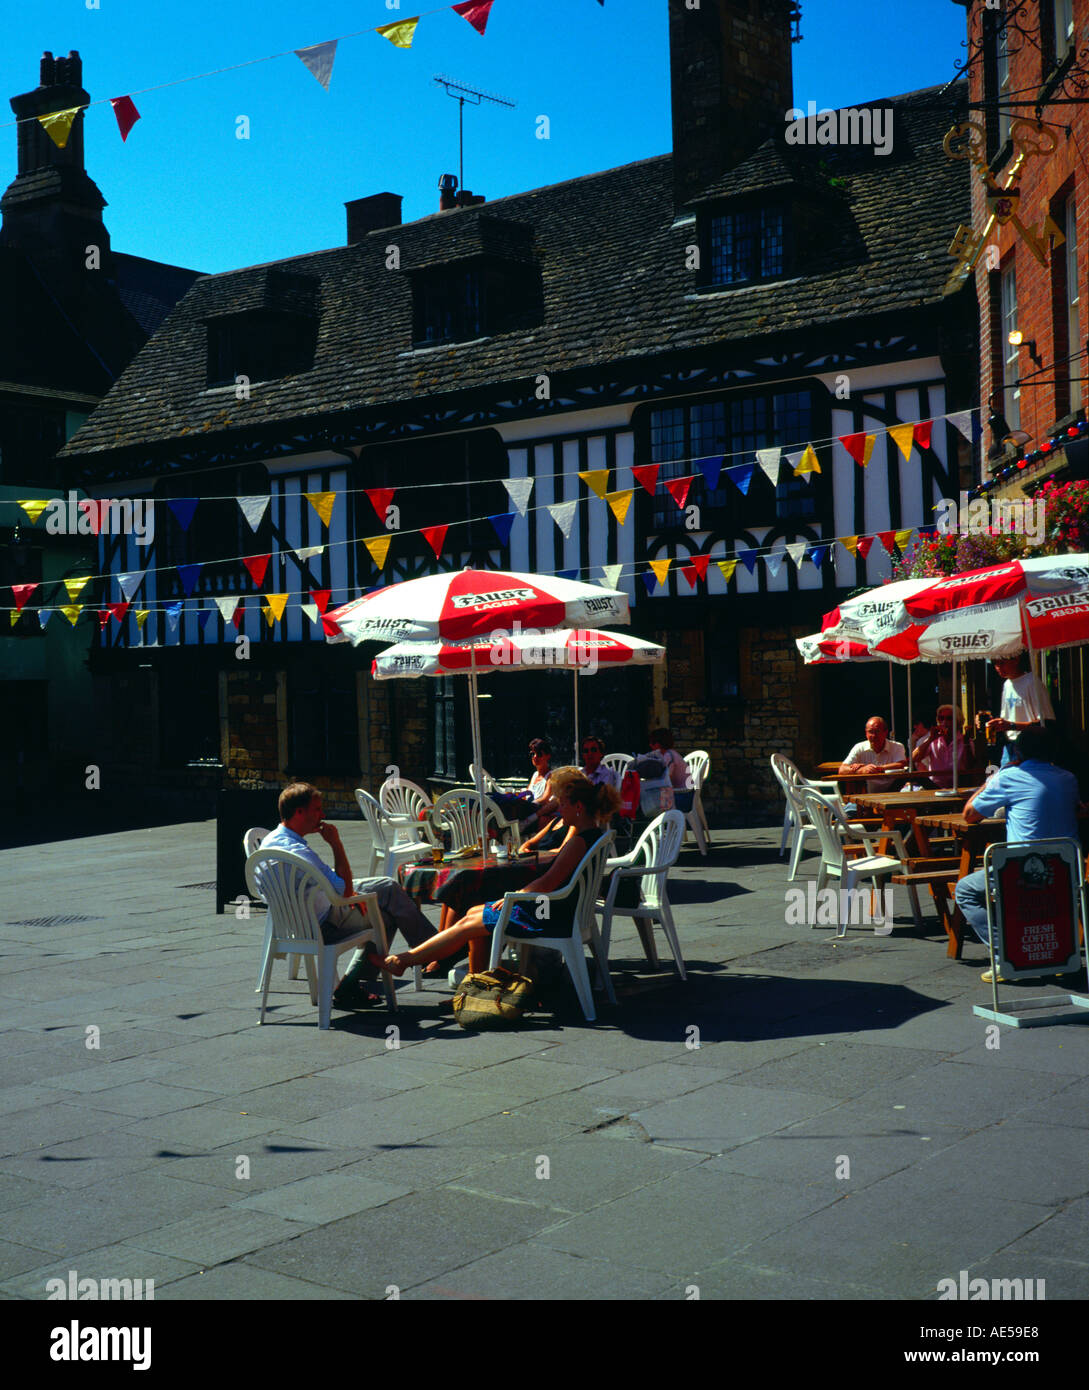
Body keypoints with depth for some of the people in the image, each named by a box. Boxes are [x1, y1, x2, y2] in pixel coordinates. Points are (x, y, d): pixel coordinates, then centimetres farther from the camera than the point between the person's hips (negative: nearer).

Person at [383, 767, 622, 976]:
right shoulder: (593, 833, 7)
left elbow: (547, 883, -24)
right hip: (551, 910, 10)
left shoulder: (580, 842, -23)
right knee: (474, 913, 16)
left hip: (546, 918, -10)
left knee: (467, 925, 1)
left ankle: (405, 960, 13)